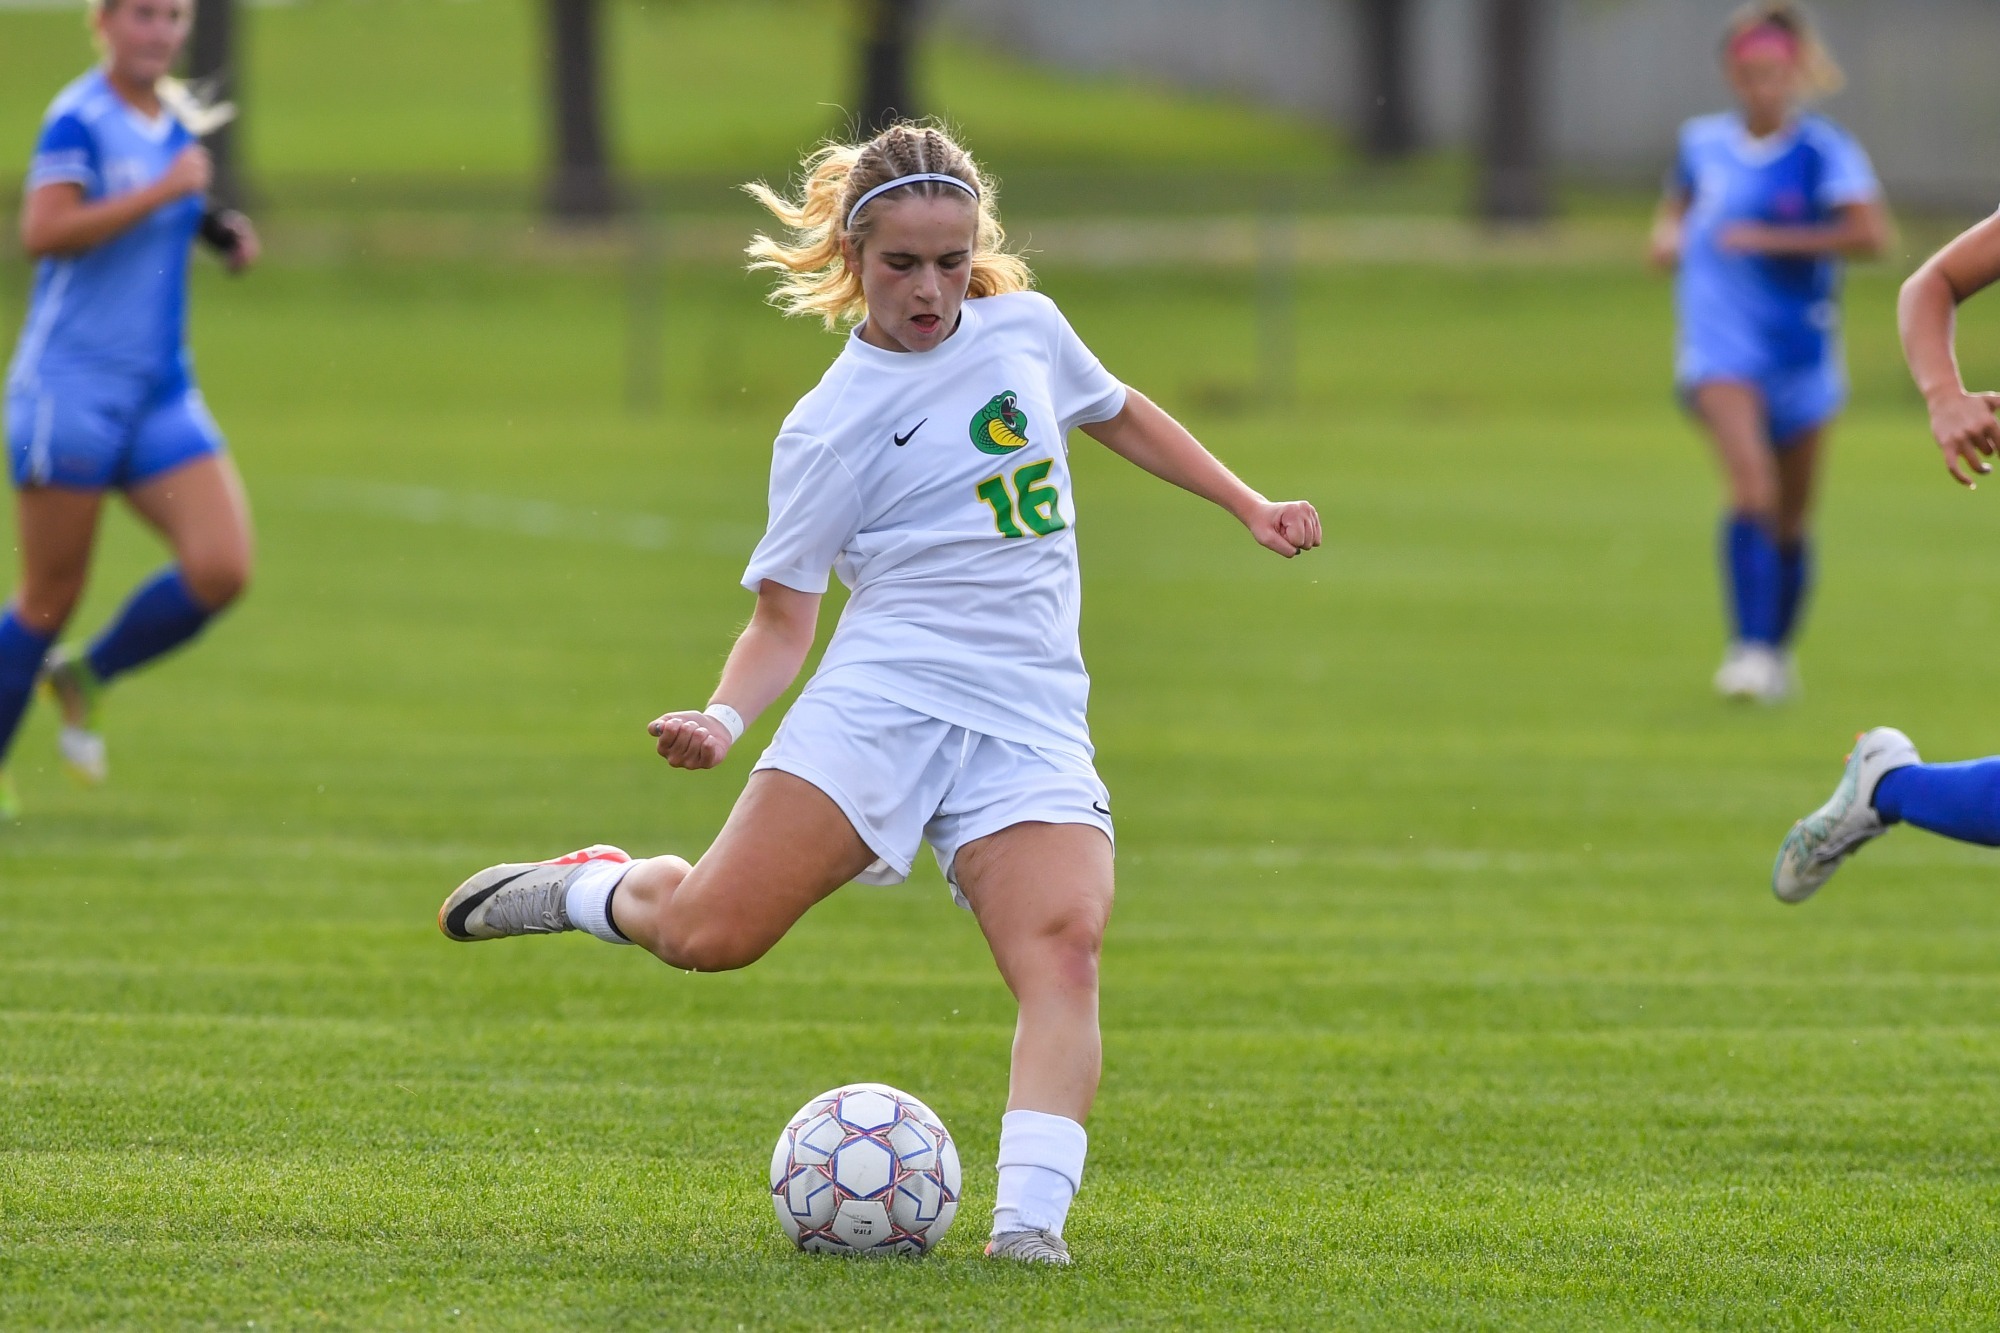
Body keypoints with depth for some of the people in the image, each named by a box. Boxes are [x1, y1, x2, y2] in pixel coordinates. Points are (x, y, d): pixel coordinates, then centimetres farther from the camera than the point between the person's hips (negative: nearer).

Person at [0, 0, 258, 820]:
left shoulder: (177, 121, 12)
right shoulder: (80, 121, -11)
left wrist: (220, 234, 9)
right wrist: (164, 191, -24)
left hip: (161, 397, 7)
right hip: (71, 389, -7)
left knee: (221, 568, -10)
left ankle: (86, 678, 13)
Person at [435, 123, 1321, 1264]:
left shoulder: (1028, 328, 13)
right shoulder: (831, 428, 2)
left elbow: (1119, 414, 34)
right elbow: (785, 615, 3)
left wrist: (1251, 507, 29)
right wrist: (725, 721, -15)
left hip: (1032, 723, 3)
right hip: (884, 698, -3)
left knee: (1065, 948, -24)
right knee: (709, 933, -16)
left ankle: (1030, 1224, -32)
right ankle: (597, 888, 18)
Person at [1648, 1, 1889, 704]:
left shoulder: (1823, 151, -6)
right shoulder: (1702, 143, 4)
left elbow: (1871, 234, -20)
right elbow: (1678, 204, 26)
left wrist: (1771, 240, -21)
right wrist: (1668, 236, 3)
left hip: (1800, 344, 0)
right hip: (1719, 341, 0)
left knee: (1791, 521, 12)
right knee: (1751, 486, -24)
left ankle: (1778, 652, 33)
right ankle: (1747, 647, -26)